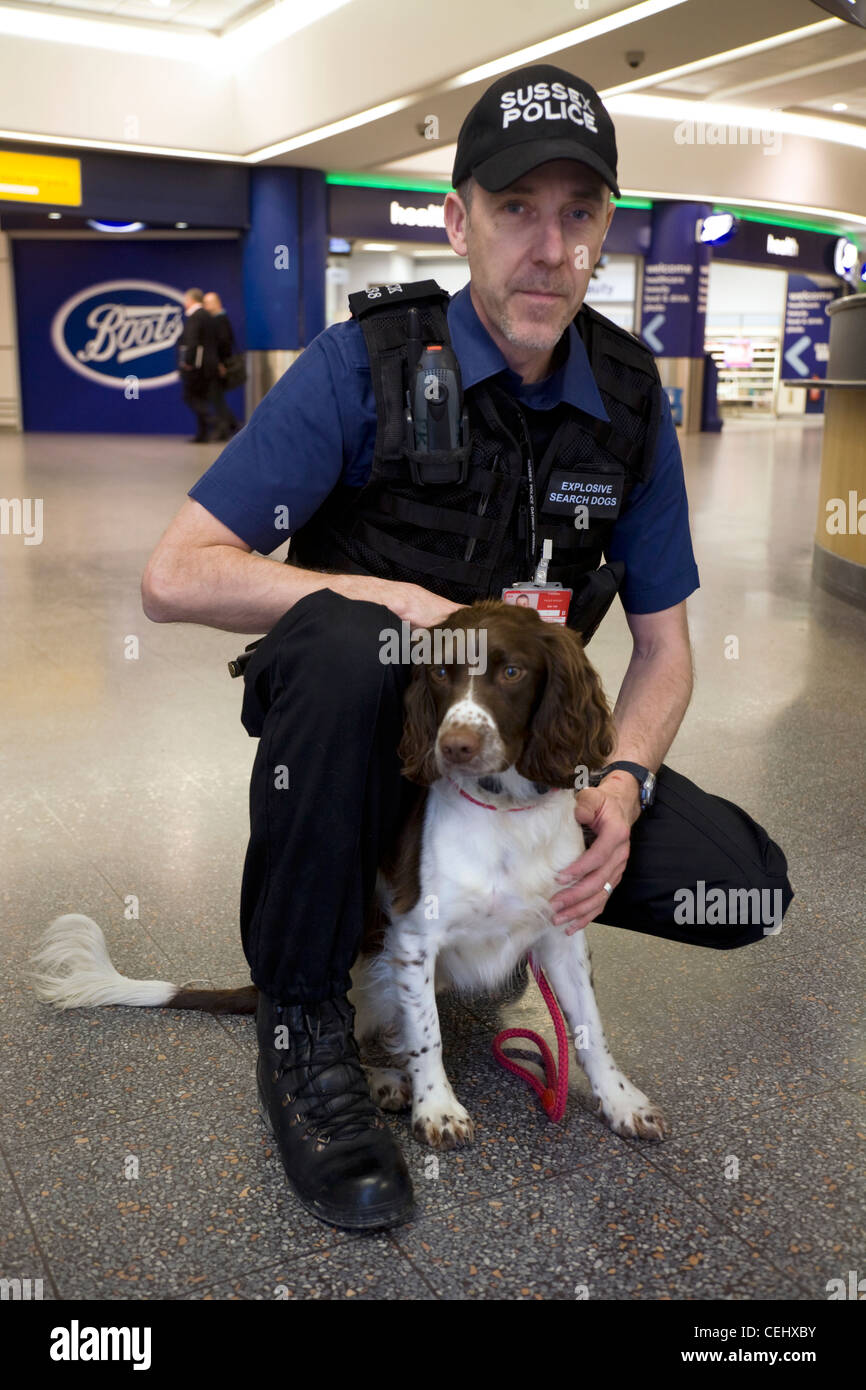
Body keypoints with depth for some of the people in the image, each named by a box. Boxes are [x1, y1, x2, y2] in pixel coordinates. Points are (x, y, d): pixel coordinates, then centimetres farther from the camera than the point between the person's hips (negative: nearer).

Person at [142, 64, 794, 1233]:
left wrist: (622, 786, -18)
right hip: (361, 729, -3)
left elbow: (663, 642, 2)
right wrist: (423, 607, -28)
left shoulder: (630, 400, -2)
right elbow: (176, 577, -20)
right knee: (340, 642, -38)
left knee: (745, 884, -13)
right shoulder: (363, 364, -14)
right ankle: (300, 1025, -18)